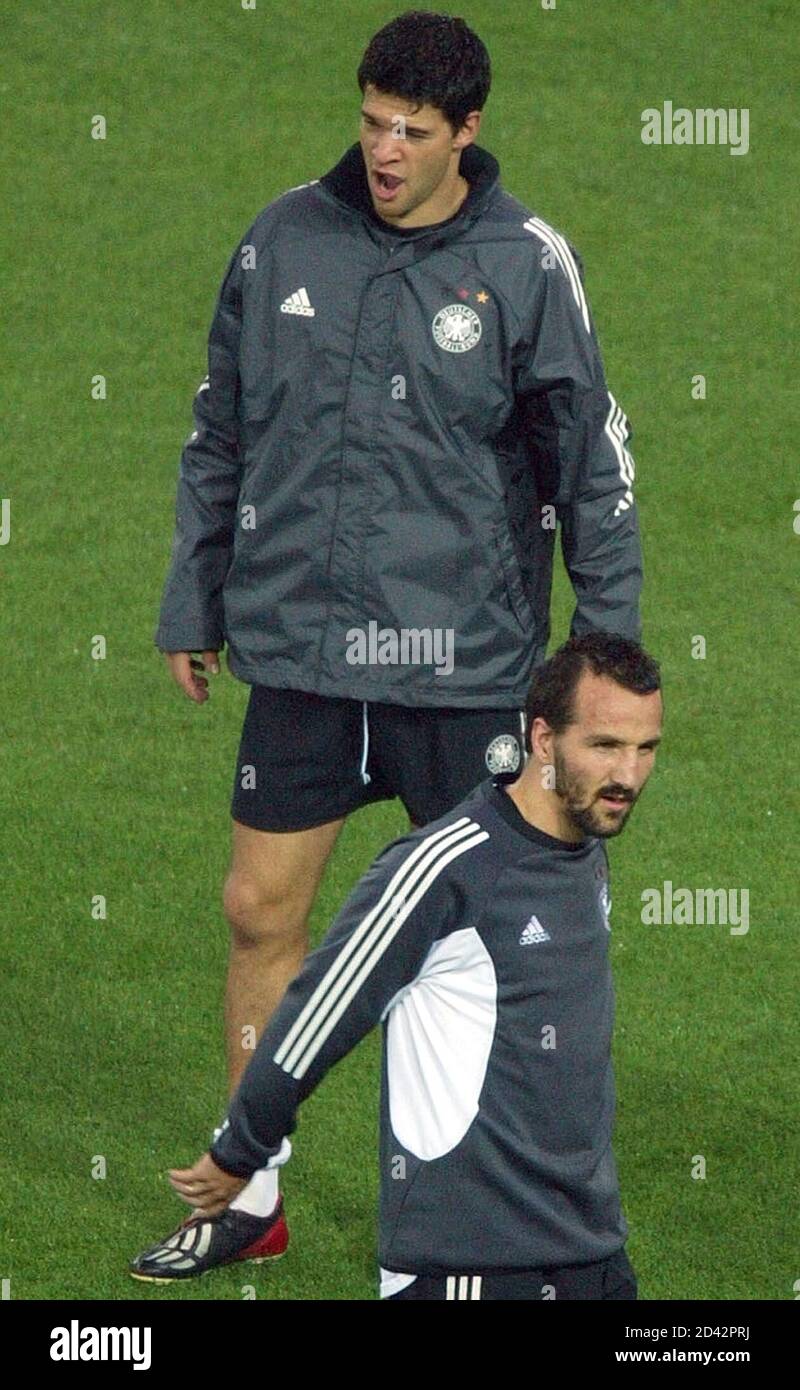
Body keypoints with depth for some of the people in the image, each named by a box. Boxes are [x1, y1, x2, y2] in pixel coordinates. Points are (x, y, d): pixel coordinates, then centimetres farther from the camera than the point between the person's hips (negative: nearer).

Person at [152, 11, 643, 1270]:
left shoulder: (524, 263, -6)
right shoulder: (287, 239, 2)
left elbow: (592, 463, -1)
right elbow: (219, 436, 12)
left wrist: (609, 645, -2)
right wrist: (193, 602, 11)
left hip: (463, 660, -3)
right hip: (299, 649, 3)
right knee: (260, 915, 5)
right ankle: (252, 1190, 18)